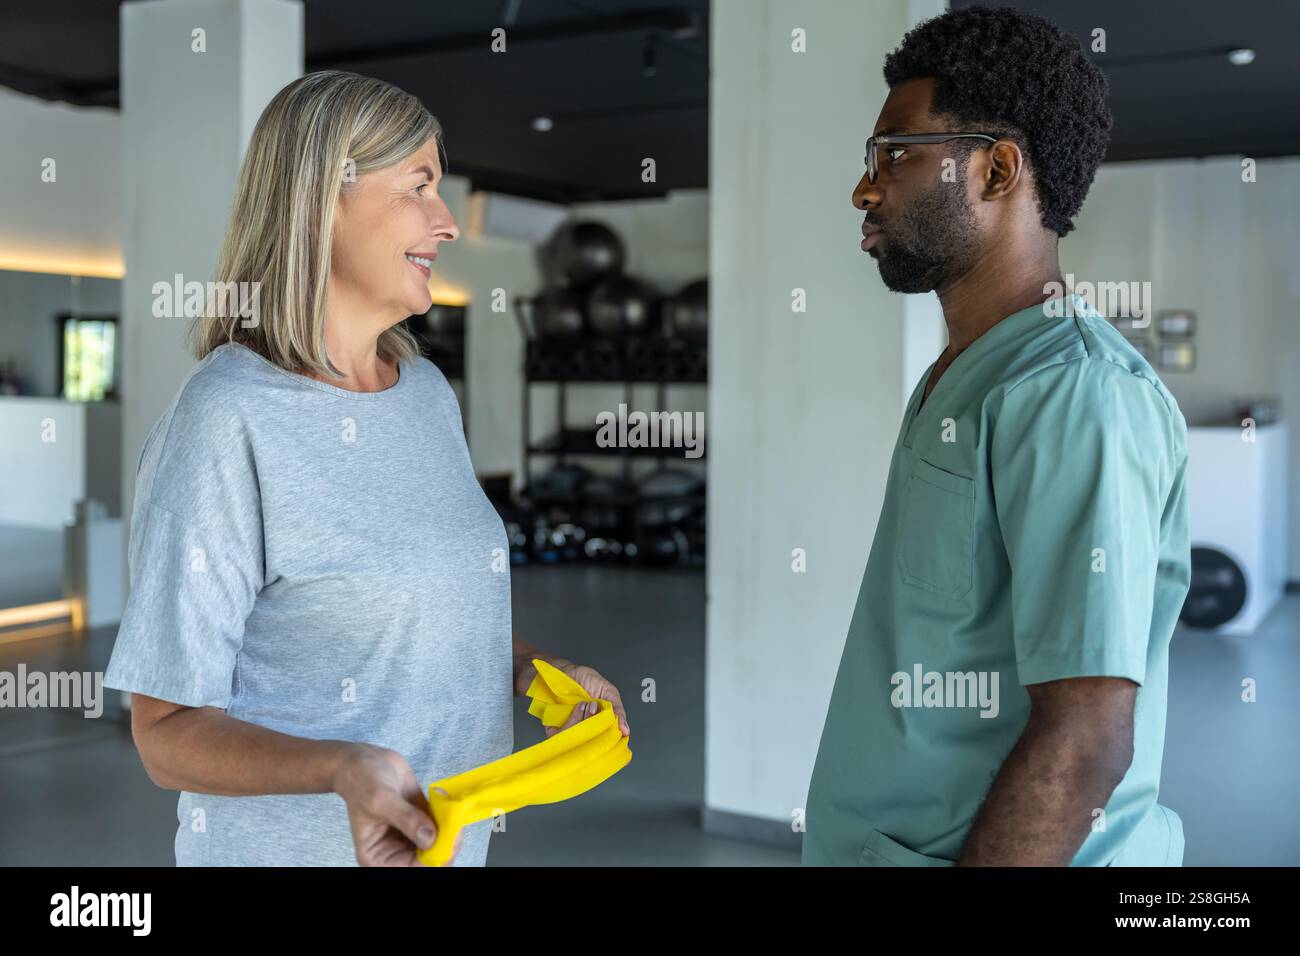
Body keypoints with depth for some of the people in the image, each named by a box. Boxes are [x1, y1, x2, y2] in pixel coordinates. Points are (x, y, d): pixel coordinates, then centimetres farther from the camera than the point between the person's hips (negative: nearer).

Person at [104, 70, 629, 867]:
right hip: (290, 844, -7)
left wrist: (531, 668, -3)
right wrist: (344, 769, -33)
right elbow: (169, 731, -18)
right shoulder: (227, 419, -19)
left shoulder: (430, 391, 3)